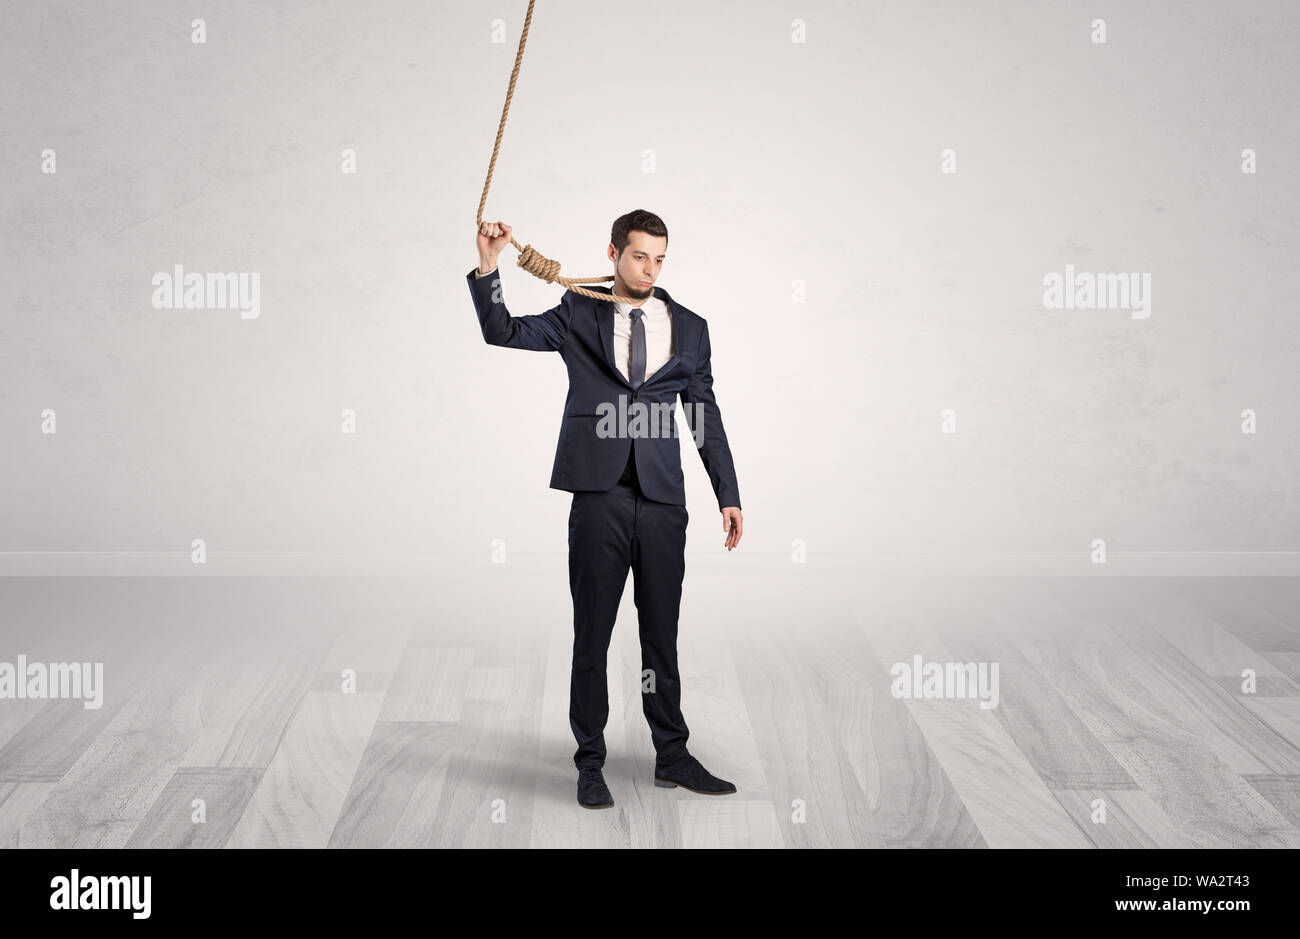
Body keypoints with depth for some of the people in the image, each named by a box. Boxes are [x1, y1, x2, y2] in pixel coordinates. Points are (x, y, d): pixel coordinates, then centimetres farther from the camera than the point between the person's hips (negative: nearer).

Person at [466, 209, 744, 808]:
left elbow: (706, 417, 12)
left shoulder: (688, 328, 11)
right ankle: (590, 764, 14)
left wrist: (728, 496, 8)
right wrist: (487, 267, -12)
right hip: (599, 496, -1)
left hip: (663, 501, 2)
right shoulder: (579, 315, 7)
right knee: (592, 635, 4)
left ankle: (672, 758, 21)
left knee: (662, 636, 9)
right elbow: (503, 331, 2)